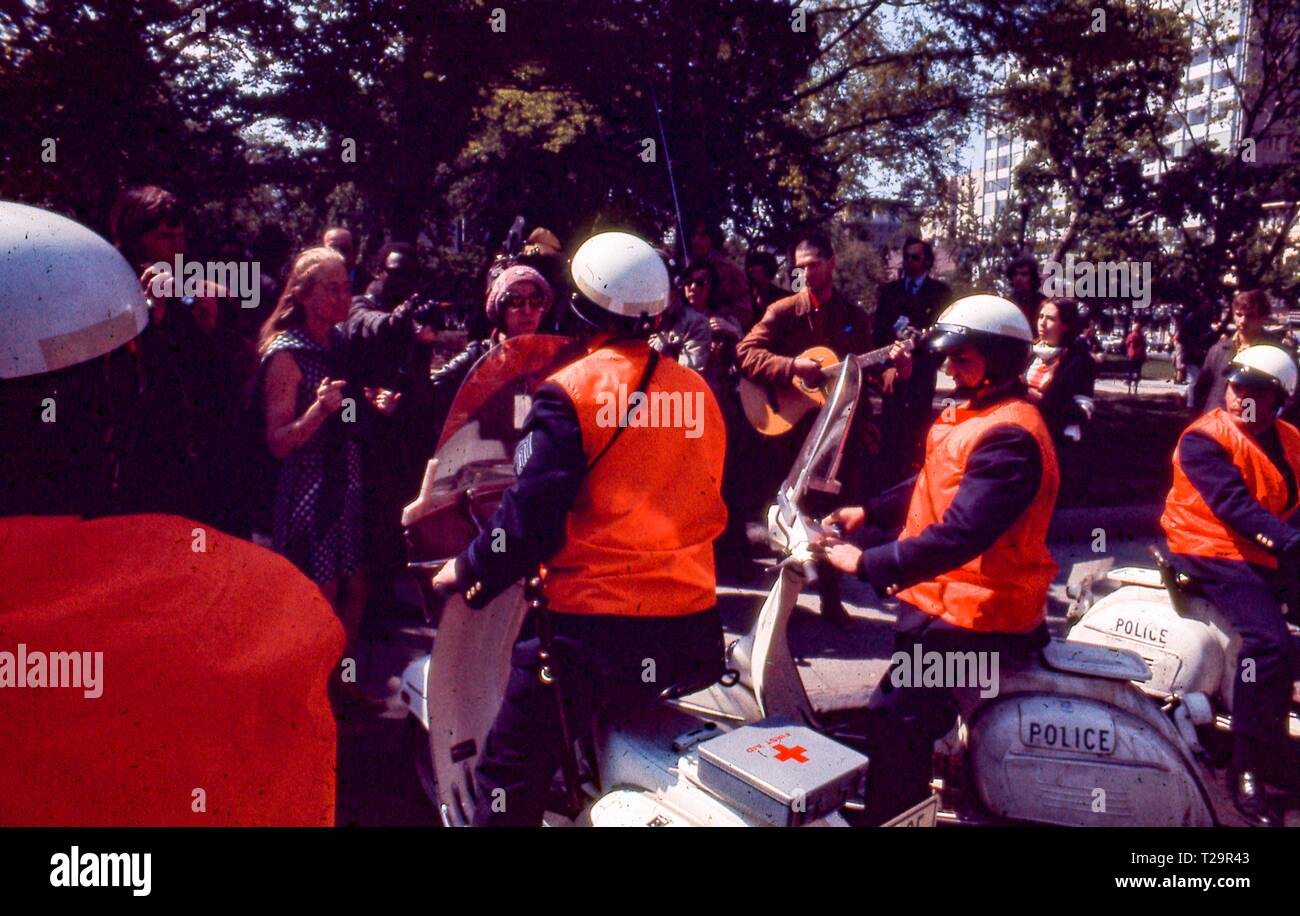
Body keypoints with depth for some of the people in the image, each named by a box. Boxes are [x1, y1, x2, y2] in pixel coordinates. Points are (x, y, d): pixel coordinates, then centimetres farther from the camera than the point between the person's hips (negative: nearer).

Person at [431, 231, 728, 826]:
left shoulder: (571, 392, -10)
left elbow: (531, 515, -14)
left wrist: (467, 572, 1)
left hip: (598, 623, -7)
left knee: (511, 775, 6)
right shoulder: (698, 391, 8)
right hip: (694, 627, 7)